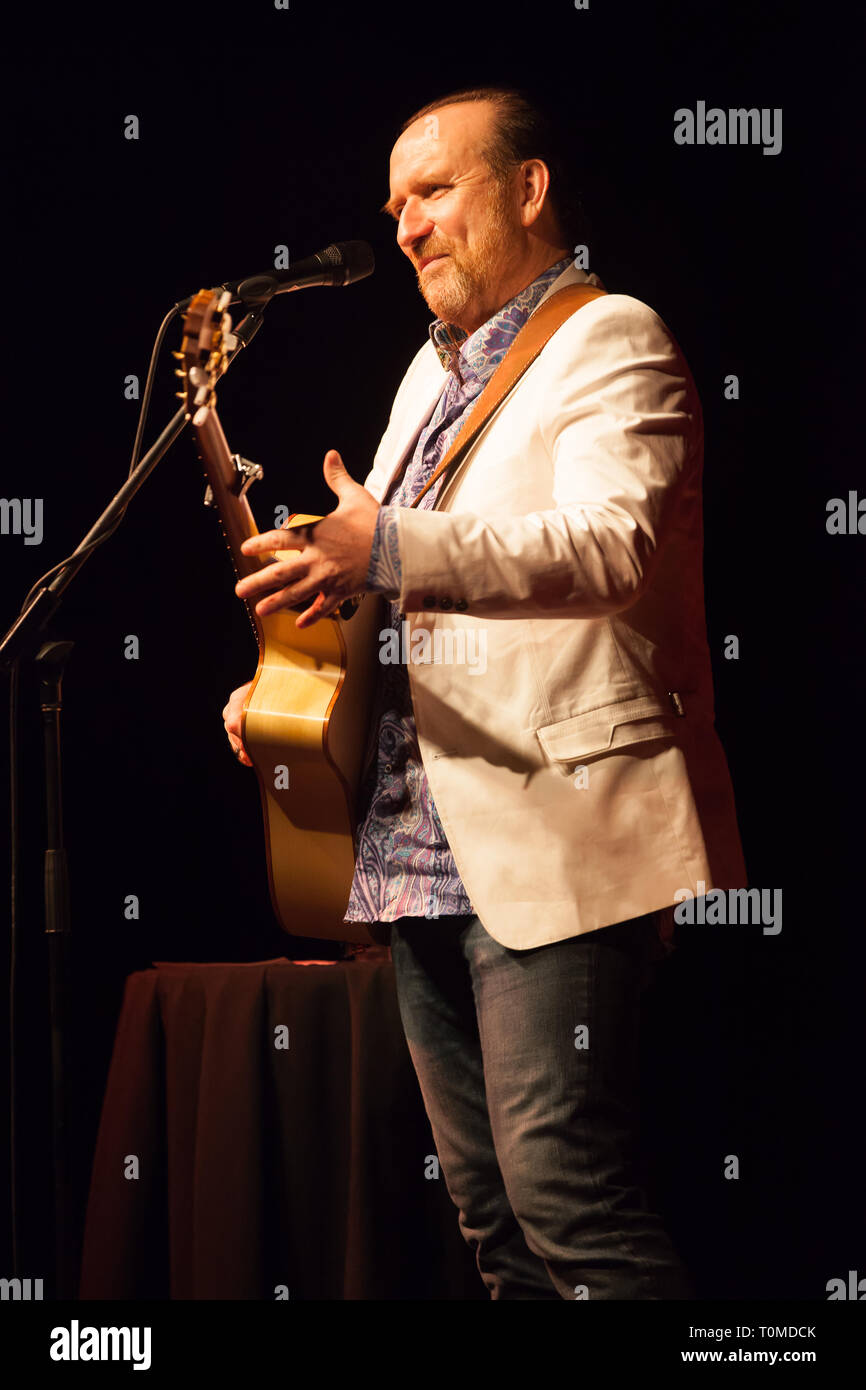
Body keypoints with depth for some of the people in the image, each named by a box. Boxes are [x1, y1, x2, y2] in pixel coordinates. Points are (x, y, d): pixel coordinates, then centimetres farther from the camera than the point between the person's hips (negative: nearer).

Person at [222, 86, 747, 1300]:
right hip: (420, 847, 9)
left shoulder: (612, 343, -4)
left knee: (561, 1189, -15)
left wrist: (391, 551, -31)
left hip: (558, 844, -9)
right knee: (491, 1210, 9)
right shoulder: (436, 368, 23)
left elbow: (613, 548, -21)